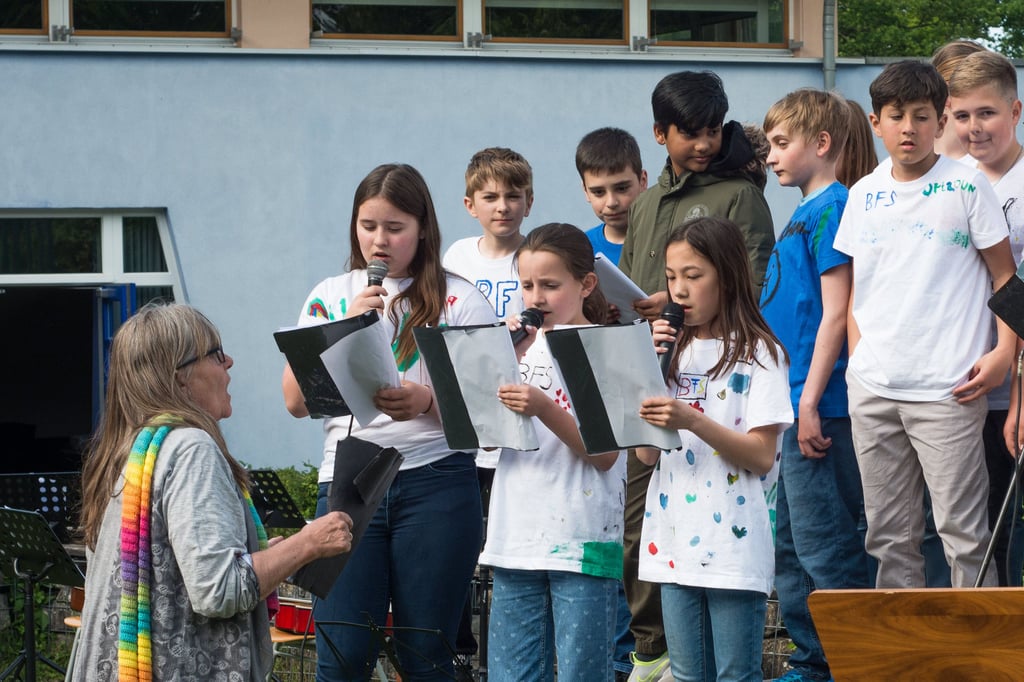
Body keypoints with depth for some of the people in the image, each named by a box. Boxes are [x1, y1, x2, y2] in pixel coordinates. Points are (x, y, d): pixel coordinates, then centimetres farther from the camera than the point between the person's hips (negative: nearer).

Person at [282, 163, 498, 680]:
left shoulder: (459, 300, 4)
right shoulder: (330, 297, 12)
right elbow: (296, 401, 3)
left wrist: (427, 401, -22)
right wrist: (348, 327, -7)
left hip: (435, 484, -2)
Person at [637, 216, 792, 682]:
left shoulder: (757, 354, -5)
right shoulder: (675, 352, 12)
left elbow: (762, 455, -12)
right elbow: (646, 452, 6)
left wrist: (692, 421, -24)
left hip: (734, 544, -6)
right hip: (675, 541, 6)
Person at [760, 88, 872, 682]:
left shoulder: (831, 208, -11)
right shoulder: (805, 214, 17)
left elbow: (836, 312, -17)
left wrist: (811, 400, -20)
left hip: (817, 406, -10)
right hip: (790, 406, 10)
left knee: (823, 542, -9)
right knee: (791, 544, 13)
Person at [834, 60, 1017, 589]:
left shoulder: (965, 187, -1)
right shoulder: (863, 196, 12)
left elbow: (1004, 274, 1)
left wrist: (1004, 352, -10)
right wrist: (858, 358, 8)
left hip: (947, 389, -4)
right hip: (873, 388, 5)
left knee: (962, 531, -6)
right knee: (889, 536, 8)